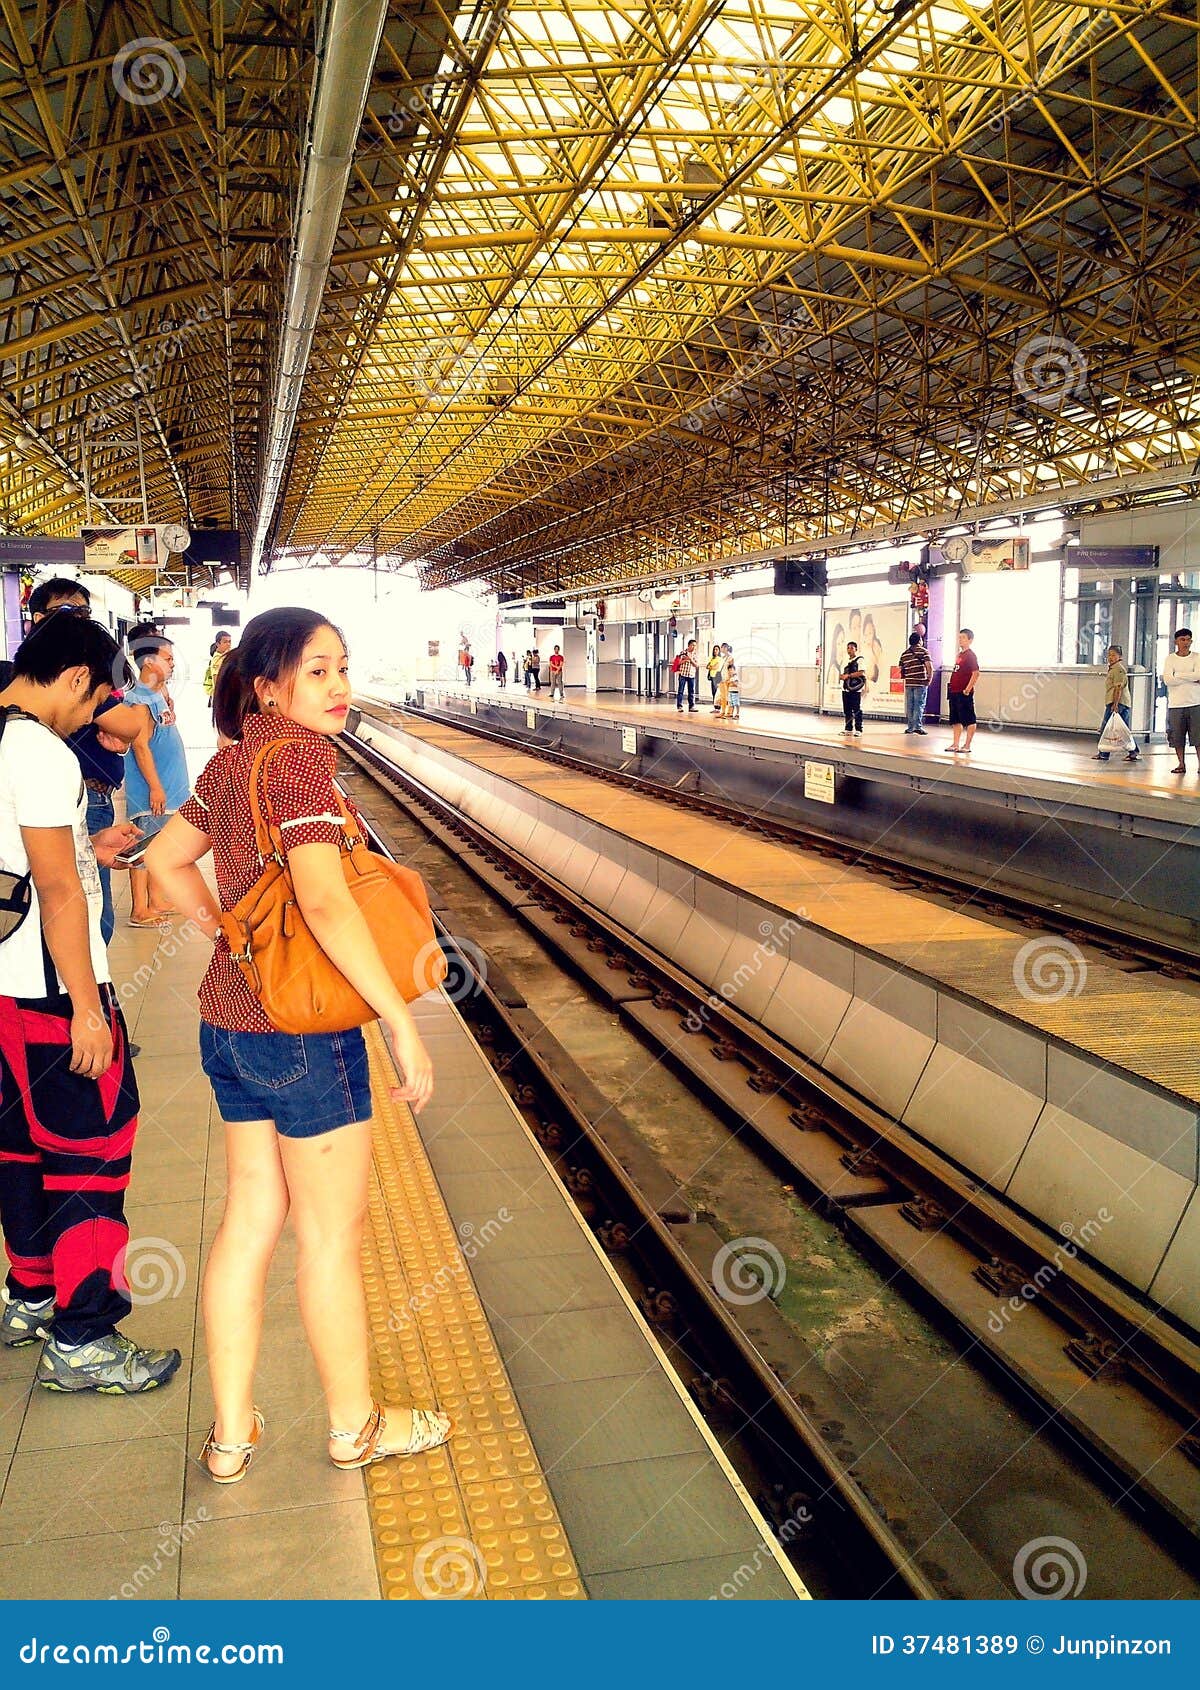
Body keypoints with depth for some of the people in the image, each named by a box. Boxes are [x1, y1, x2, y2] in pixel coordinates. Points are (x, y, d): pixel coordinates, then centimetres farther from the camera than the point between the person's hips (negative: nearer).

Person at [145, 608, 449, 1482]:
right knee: (332, 1230, 8)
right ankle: (356, 1425, 26)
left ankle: (231, 1434, 28)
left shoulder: (230, 761, 7)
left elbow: (166, 859, 19)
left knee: (252, 1217, 17)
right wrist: (404, 1022, -24)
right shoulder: (300, 753, -19)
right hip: (302, 1026, -8)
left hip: (230, 1017, 8)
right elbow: (324, 900, -27)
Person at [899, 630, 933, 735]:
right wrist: (929, 679, 0)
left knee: (909, 706, 8)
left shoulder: (904, 653, 11)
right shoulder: (923, 651, -3)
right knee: (919, 705, -2)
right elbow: (929, 667, -11)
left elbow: (901, 670, 11)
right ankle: (917, 726, -8)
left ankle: (910, 727, 11)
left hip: (908, 683, 4)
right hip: (921, 683, -4)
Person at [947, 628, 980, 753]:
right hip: (954, 692, 9)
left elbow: (976, 674, -18)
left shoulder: (971, 655, -10)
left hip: (964, 694, -9)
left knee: (969, 720, -1)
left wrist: (968, 689, -20)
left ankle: (967, 745, 2)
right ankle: (955, 744, 18)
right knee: (956, 720, 12)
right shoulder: (959, 655, 16)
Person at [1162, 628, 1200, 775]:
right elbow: (1167, 680, -9)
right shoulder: (1170, 659, 5)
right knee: (1177, 737, 2)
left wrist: (1177, 675, -9)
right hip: (1175, 704, 1)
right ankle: (1181, 764, 11)